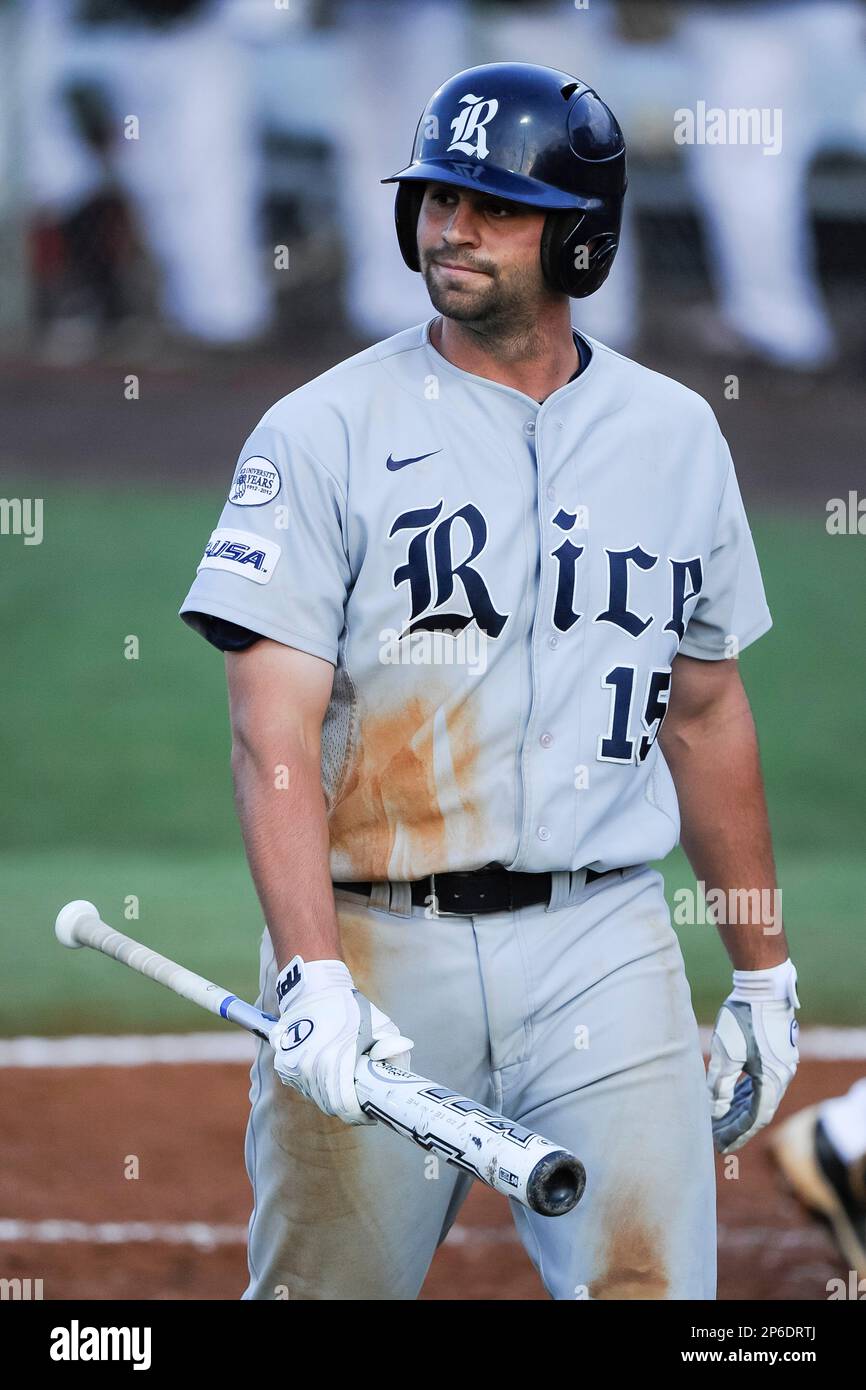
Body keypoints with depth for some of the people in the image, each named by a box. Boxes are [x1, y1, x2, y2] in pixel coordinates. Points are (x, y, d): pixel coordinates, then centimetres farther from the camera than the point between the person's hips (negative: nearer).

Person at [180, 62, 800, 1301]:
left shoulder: (677, 437, 10)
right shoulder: (321, 434, -3)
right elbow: (274, 739, -10)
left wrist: (764, 970, 19)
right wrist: (316, 982, -23)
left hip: (607, 947, 2)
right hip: (372, 940, -2)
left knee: (650, 1282, -8)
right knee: (324, 1282, 2)